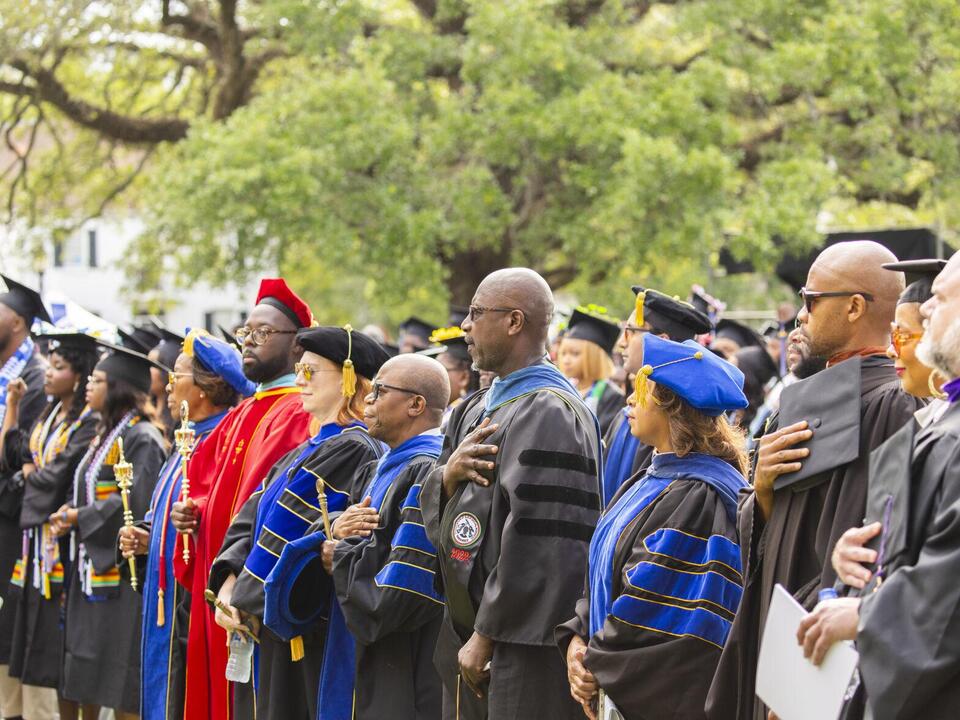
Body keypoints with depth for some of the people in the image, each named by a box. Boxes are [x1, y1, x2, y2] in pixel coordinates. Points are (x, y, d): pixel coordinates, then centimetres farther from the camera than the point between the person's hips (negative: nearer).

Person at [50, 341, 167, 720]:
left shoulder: (140, 439, -14)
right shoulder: (106, 434, 16)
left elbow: (134, 502, -22)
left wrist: (81, 517, -12)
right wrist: (68, 513, 1)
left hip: (120, 569, -10)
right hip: (92, 562, 10)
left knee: (121, 688, -5)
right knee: (87, 678, 13)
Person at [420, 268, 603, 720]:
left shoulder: (548, 414, -16)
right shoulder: (477, 409, 13)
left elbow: (536, 547, -21)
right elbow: (432, 508, 14)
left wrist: (485, 637, -17)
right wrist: (449, 475, -8)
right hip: (466, 633, 8)